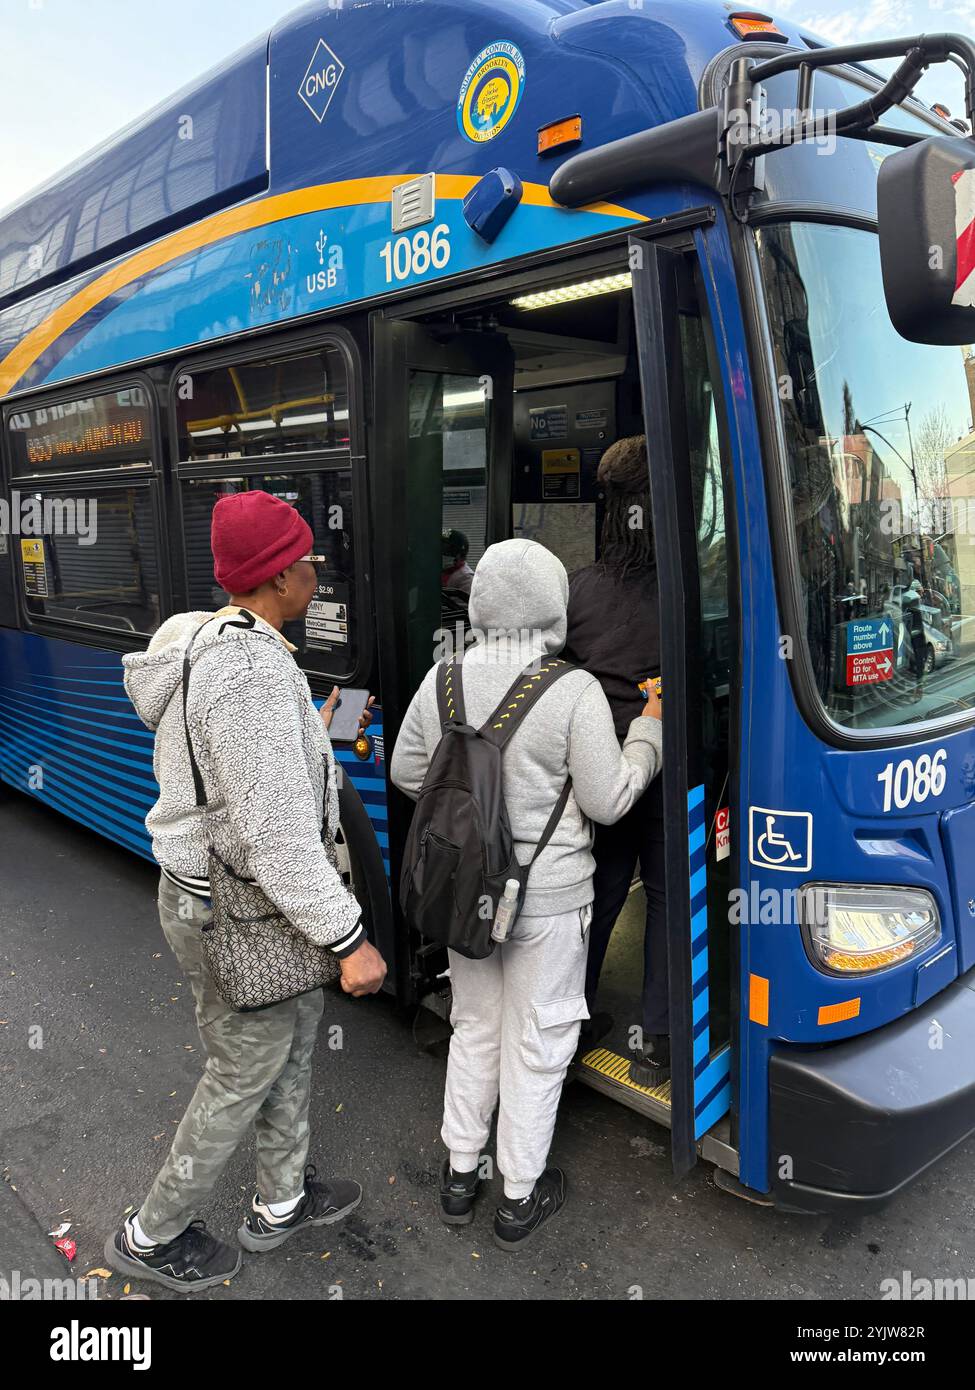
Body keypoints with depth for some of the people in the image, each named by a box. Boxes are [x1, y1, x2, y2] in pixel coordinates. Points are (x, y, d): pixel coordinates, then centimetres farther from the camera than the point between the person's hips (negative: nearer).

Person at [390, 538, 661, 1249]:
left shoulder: (443, 680, -5)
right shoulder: (574, 692, -19)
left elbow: (408, 772, 6)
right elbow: (608, 801, -12)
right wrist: (650, 729, 1)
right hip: (548, 896, -4)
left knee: (474, 1029, 22)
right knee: (536, 1043, 13)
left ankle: (460, 1176, 38)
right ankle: (521, 1198, 30)